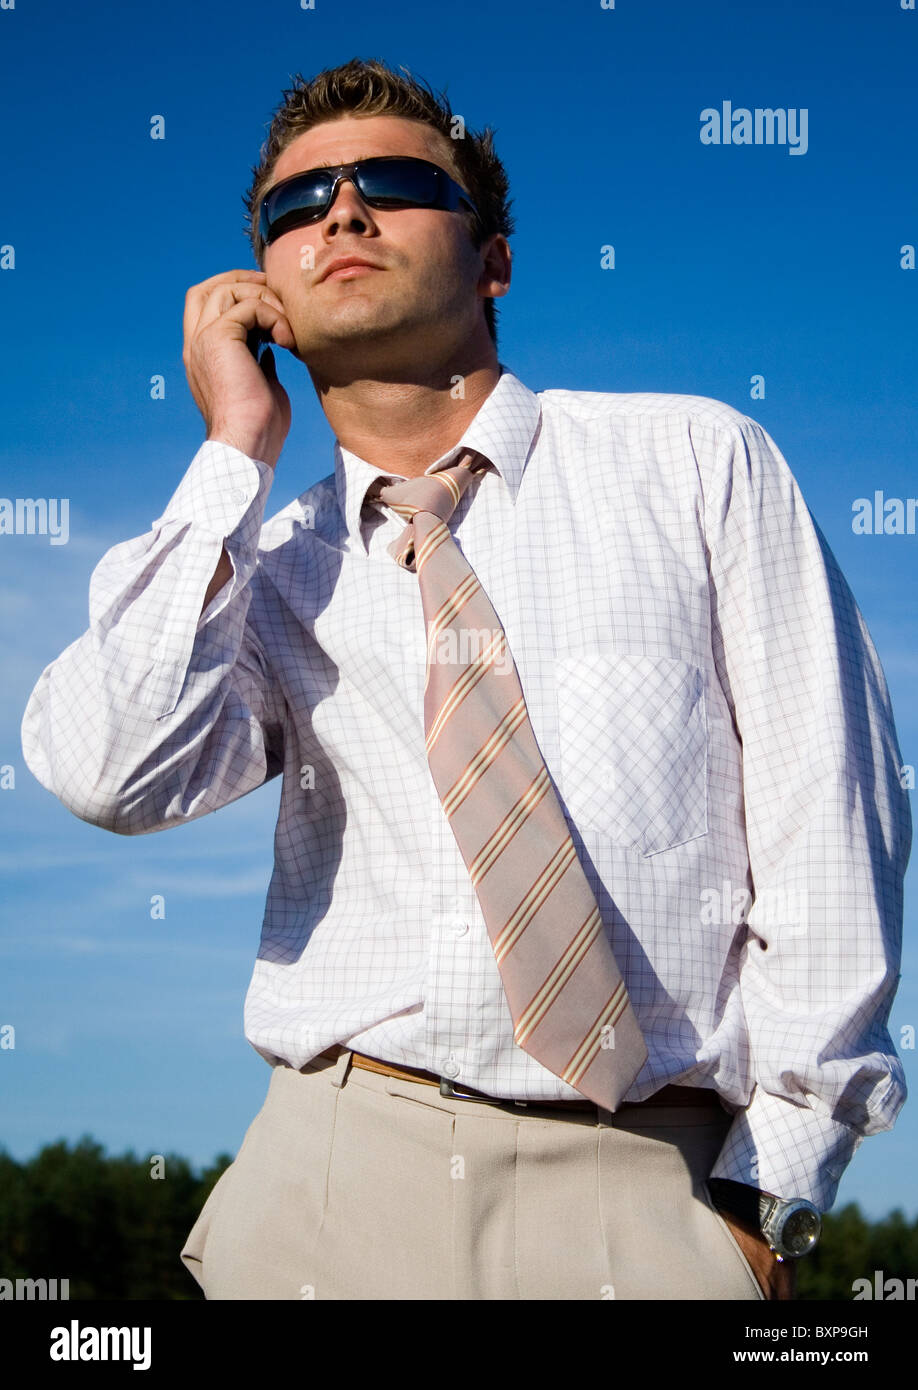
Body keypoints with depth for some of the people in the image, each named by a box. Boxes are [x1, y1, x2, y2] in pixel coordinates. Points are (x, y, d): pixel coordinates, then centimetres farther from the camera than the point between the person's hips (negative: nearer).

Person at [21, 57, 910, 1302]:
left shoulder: (693, 463, 6)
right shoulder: (265, 570, 11)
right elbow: (108, 775, -10)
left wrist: (771, 1184, -4)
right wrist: (235, 456, -3)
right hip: (347, 1184, 2)